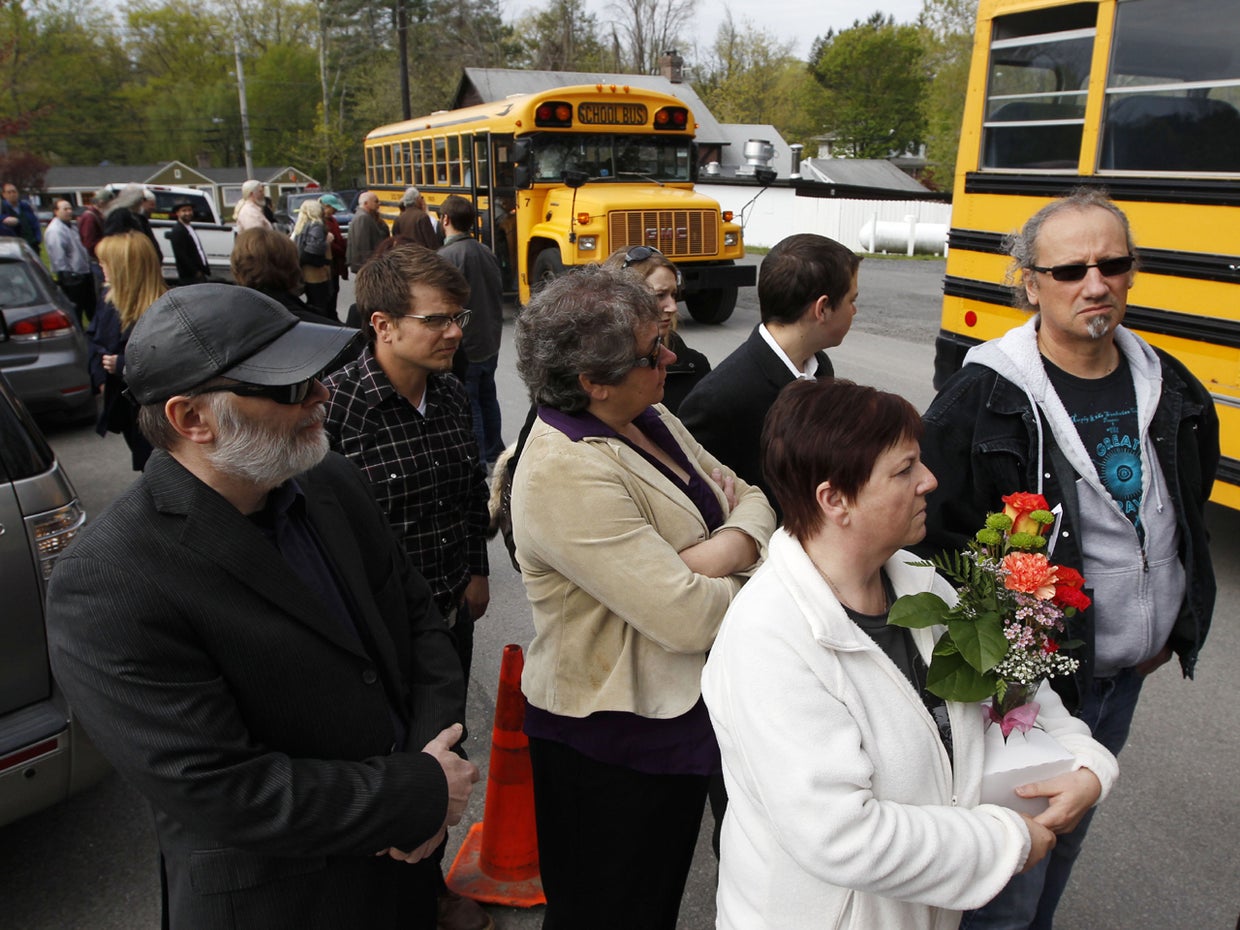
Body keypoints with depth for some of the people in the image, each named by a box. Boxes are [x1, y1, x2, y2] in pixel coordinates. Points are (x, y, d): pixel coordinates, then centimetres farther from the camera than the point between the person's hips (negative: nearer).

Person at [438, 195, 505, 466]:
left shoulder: (445, 256, -19)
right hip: (490, 344, 8)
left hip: (463, 348, -8)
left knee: (468, 406, 3)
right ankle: (494, 452, 33)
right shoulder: (487, 253, 4)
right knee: (487, 397, 20)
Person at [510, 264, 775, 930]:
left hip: (681, 716, 8)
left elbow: (753, 499, 3)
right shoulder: (565, 474, -29)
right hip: (612, 746, -8)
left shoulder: (651, 421, 1)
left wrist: (732, 546, -19)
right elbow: (687, 617, -31)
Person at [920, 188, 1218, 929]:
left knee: (1067, 838, 24)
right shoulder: (981, 401, -19)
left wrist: (1178, 629, 14)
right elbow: (933, 541, -15)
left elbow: (1189, 523, 15)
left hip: (1127, 675, 6)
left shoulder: (1170, 388, 1)